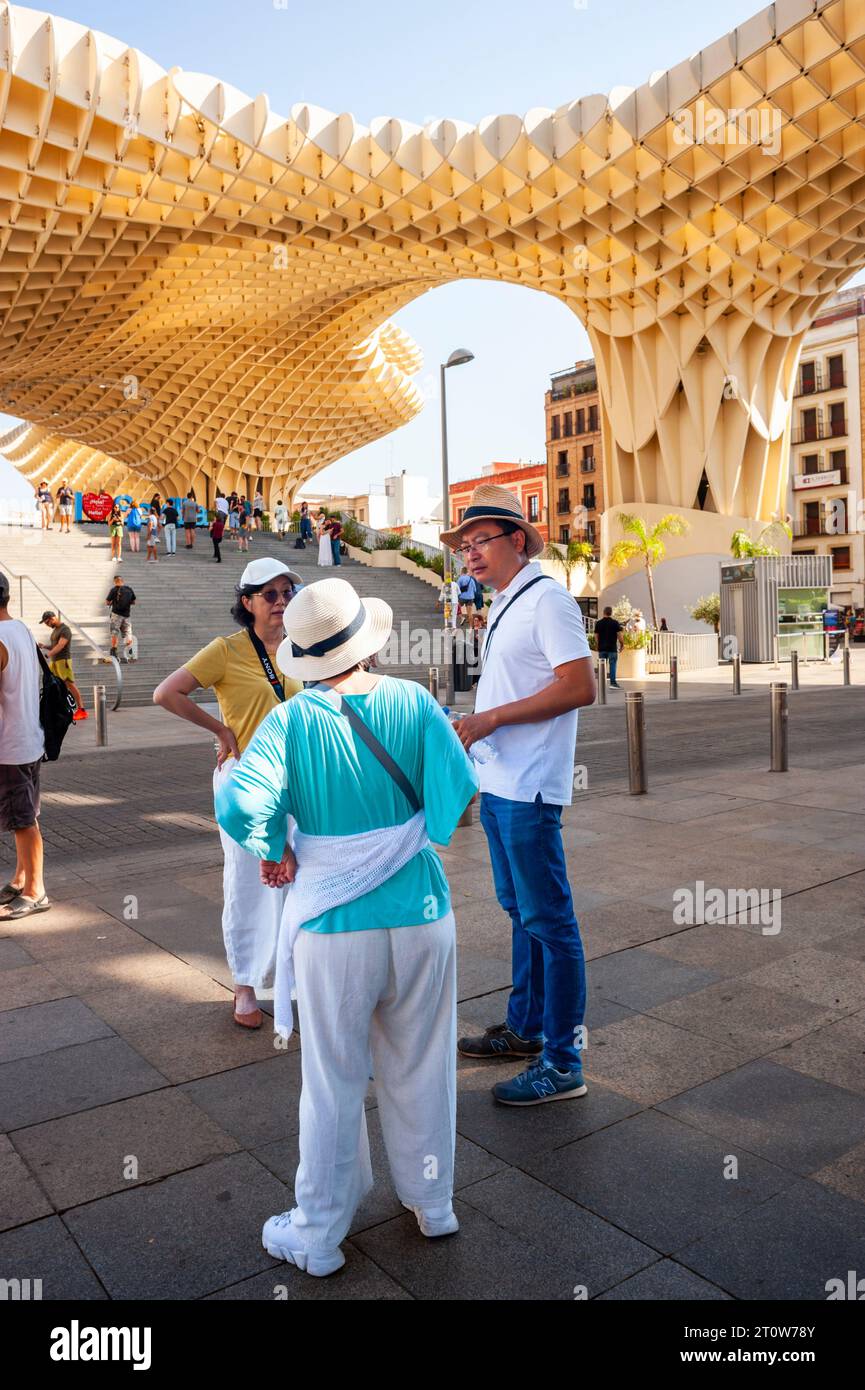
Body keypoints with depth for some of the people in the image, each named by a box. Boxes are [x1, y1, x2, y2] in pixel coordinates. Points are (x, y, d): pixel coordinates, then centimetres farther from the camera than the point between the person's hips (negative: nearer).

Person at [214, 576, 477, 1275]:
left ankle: (317, 1236, 32)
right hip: (420, 915, 2)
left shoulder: (291, 720, -11)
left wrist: (275, 851, -4)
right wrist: (425, 837, 1)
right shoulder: (414, 702, -7)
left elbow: (238, 804, -23)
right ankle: (433, 1204, 40)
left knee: (333, 1085, 15)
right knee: (421, 1071, 20)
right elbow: (458, 784, -18)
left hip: (334, 928, -1)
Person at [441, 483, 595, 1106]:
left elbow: (579, 686, -22)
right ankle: (525, 1027, 35)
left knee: (549, 922, -1)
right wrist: (471, 726, 8)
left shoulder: (546, 599, -13)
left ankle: (562, 1064, 11)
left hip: (528, 791, -10)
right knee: (521, 913, 20)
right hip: (498, 785, 10)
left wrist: (489, 718, -19)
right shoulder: (504, 605, 16)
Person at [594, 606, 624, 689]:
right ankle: (613, 683, -4)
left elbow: (596, 635, 7)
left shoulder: (598, 623, 4)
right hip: (612, 648, -3)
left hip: (601, 648, 3)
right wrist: (622, 644, 6)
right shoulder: (615, 623, -5)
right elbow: (619, 635, -6)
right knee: (612, 665, 0)